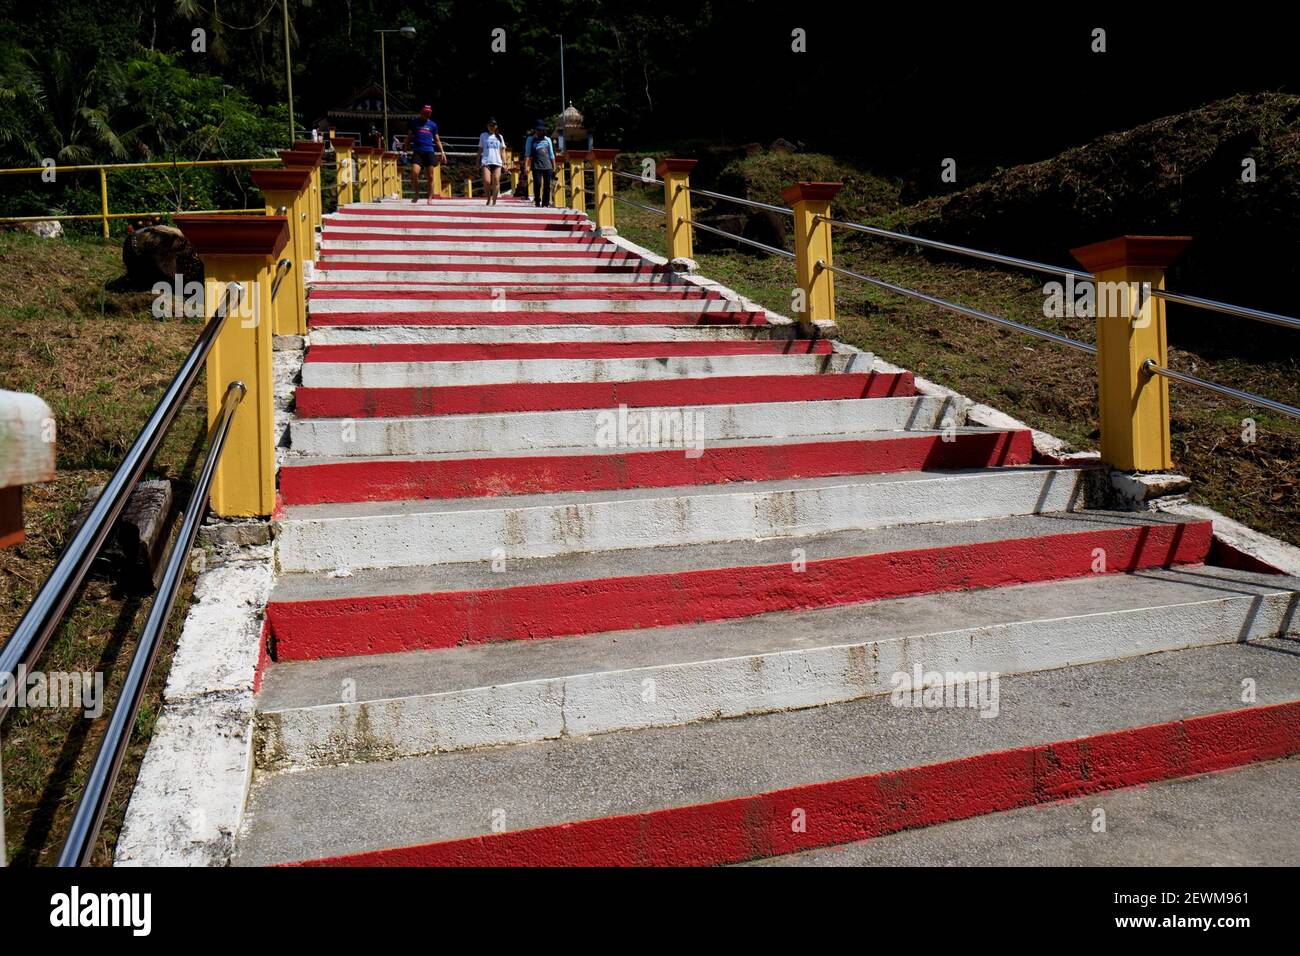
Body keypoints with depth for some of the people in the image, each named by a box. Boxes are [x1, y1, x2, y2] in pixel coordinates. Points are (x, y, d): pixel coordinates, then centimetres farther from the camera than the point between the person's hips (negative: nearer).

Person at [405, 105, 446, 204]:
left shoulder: (433, 125, 13)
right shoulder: (414, 122, 11)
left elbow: (437, 140, 19)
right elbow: (409, 137, 16)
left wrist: (442, 152, 9)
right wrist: (407, 149, 6)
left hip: (430, 152, 1)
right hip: (417, 152, -1)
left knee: (430, 177, -1)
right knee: (414, 173, -18)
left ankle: (430, 198, 7)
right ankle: (417, 194, 0)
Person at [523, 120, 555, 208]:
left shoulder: (548, 140, 16)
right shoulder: (530, 139, 8)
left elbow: (551, 155, 18)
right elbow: (527, 154, 2)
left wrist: (554, 168, 14)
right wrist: (526, 166, -11)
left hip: (548, 166, 3)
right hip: (536, 166, -3)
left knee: (547, 186, 0)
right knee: (537, 184, -12)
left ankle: (545, 204, 6)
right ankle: (537, 202, 2)